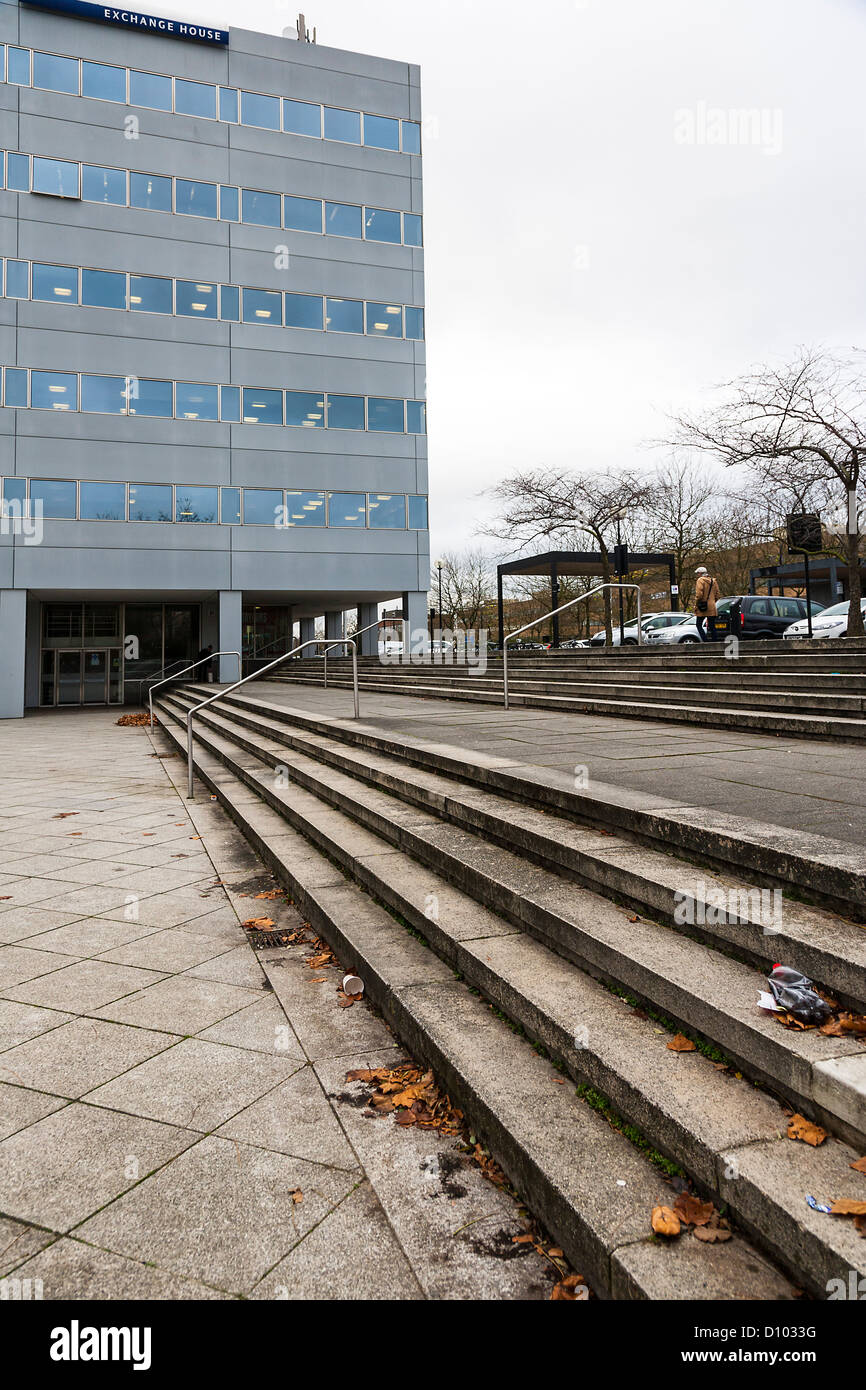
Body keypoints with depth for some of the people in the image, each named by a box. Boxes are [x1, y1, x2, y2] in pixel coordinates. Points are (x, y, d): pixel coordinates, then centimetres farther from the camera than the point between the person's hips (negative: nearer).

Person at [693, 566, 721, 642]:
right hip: (712, 608, 6)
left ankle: (705, 641, -12)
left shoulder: (700, 580, -8)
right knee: (712, 626, 9)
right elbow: (718, 594, 14)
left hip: (702, 607, -6)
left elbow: (699, 594, -18)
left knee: (699, 624, 1)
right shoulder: (713, 581, 13)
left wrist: (696, 604, -9)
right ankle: (713, 641, 7)